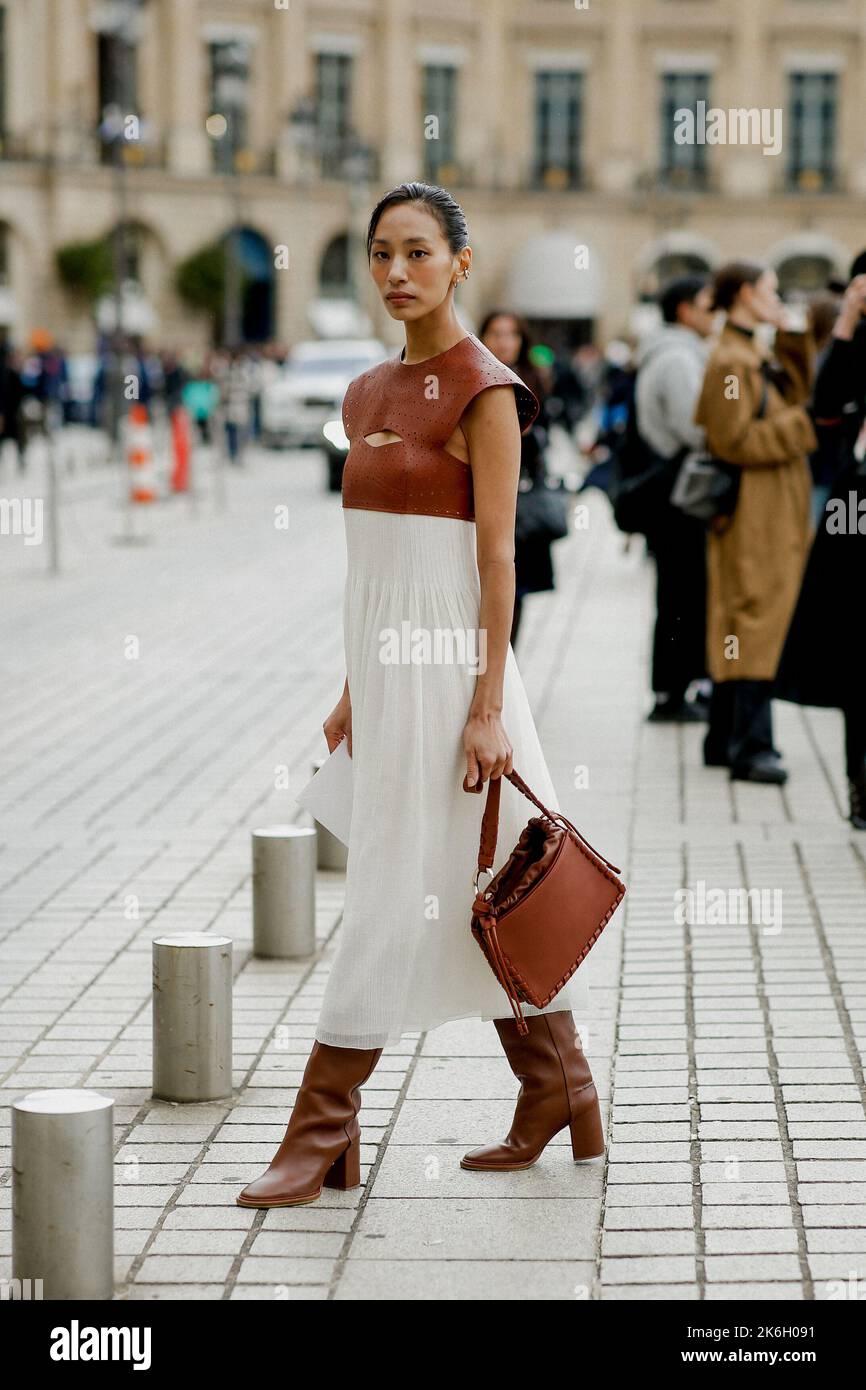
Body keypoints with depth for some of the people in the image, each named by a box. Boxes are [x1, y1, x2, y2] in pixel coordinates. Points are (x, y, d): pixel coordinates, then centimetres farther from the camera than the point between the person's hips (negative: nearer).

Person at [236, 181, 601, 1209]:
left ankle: (324, 1135, 0)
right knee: (481, 888, 13)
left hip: (445, 651, -8)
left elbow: (496, 556, -13)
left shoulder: (483, 391, -10)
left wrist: (489, 707, -16)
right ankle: (562, 1105, 23)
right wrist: (352, 688, 17)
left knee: (398, 888, -5)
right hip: (383, 653, 8)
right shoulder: (373, 393, 13)